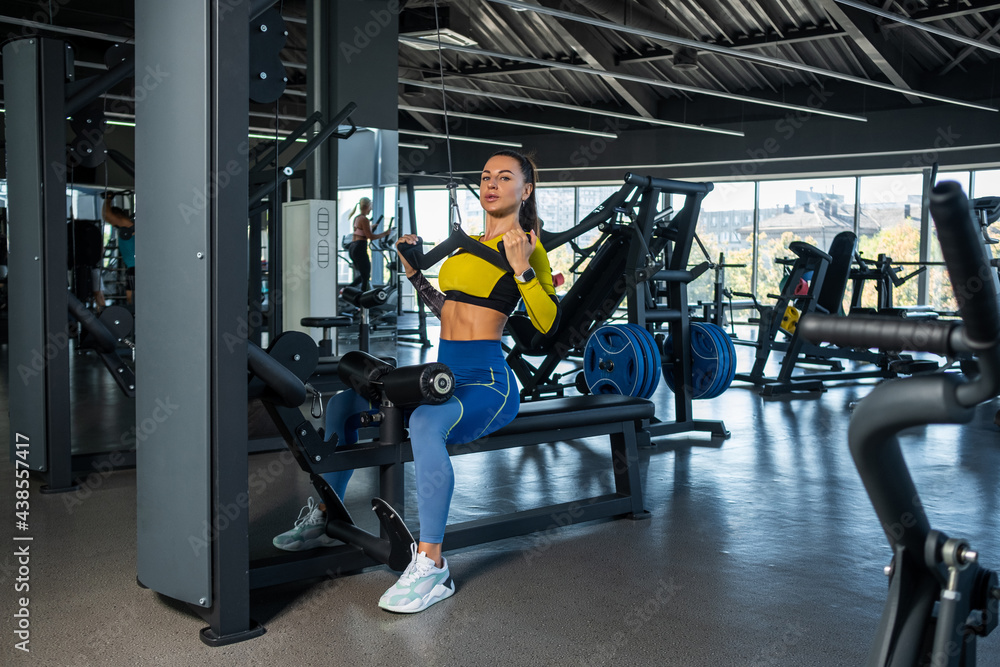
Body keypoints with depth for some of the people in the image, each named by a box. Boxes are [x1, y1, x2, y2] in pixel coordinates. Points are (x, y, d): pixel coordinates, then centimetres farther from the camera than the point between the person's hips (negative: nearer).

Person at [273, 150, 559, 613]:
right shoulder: (469, 243, 19)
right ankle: (325, 517, 28)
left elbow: (547, 323, -14)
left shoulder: (527, 245, -3)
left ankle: (431, 567, -36)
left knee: (426, 422, -40)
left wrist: (521, 268, -24)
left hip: (488, 382, -9)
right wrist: (413, 271, 26)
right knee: (342, 398, 14)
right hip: (444, 373, 9)